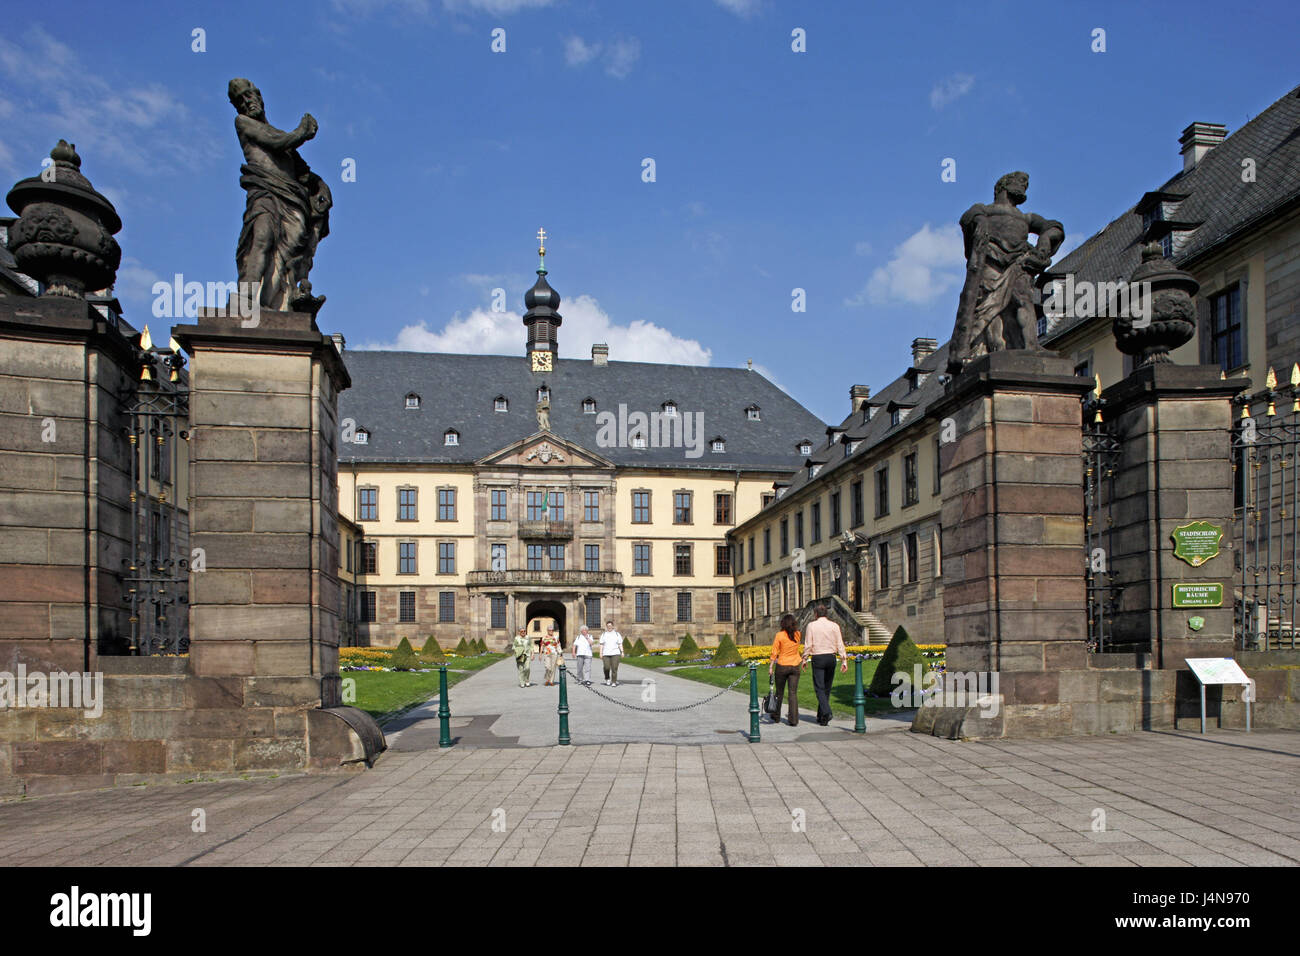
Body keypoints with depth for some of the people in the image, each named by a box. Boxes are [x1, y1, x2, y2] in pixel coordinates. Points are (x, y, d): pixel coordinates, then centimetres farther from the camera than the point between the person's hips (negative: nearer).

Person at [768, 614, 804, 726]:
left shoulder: (780, 635, -10)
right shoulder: (798, 635, 0)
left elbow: (774, 653, -10)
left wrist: (770, 667, -6)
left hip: (782, 666, -2)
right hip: (795, 666, 2)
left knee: (779, 692, 13)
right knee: (793, 693, 1)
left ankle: (776, 716, 28)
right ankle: (793, 720, -6)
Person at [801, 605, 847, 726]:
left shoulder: (812, 625, -2)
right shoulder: (834, 625, 4)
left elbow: (808, 645, -3)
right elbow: (840, 645, 0)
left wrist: (804, 660, 7)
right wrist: (844, 661, -1)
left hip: (818, 658, -3)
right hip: (831, 657, 3)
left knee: (819, 688, -3)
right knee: (827, 688, 12)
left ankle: (826, 712, -23)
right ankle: (821, 716, 19)